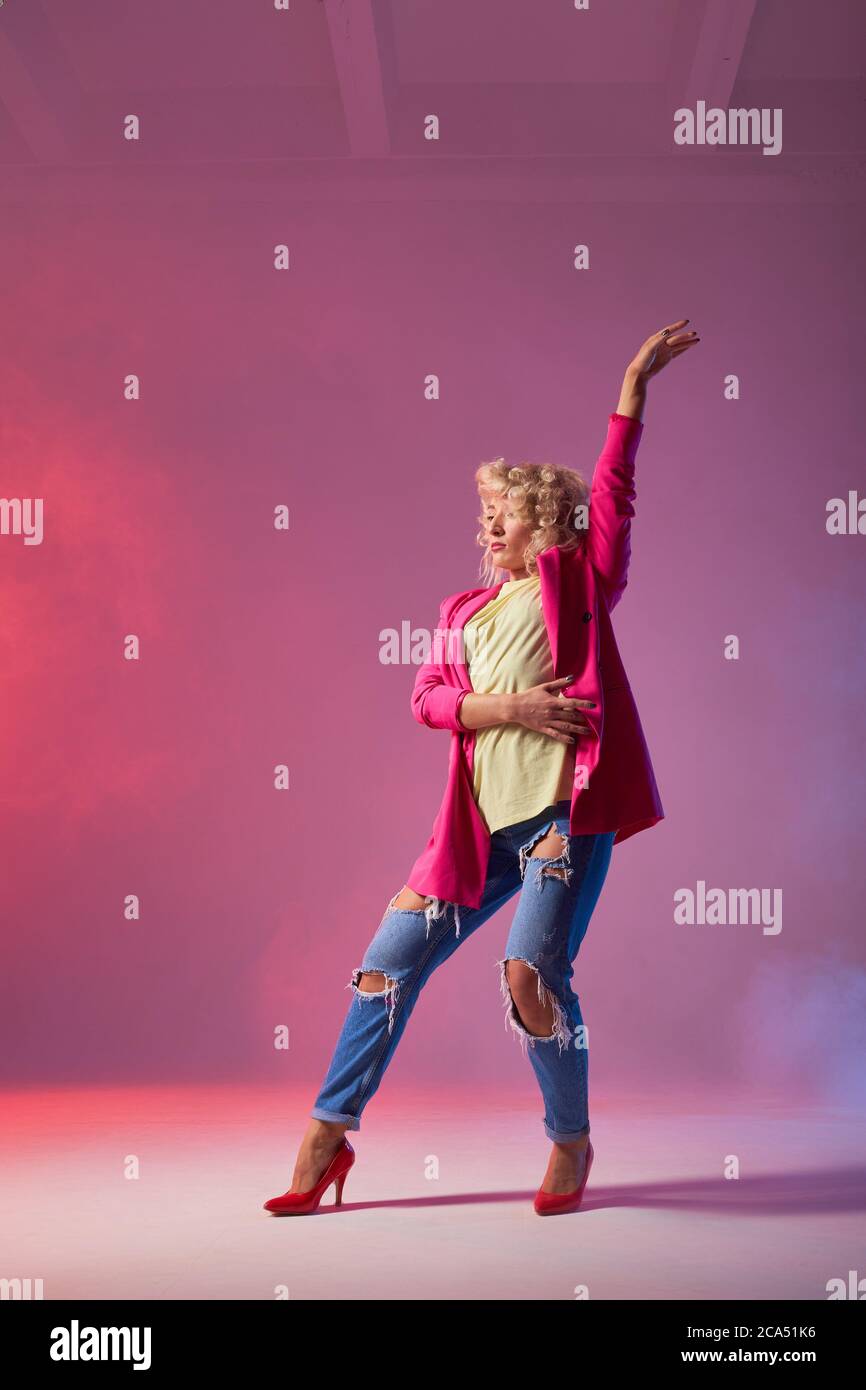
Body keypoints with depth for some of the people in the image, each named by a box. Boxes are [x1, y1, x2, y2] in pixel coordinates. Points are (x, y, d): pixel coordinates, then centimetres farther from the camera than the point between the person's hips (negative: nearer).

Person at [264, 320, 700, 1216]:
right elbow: (426, 697, 7)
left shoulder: (577, 583, 8)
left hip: (564, 813, -5)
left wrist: (635, 382, -8)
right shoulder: (466, 611, 18)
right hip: (483, 824, 5)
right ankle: (328, 1136, 17)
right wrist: (508, 706, -10)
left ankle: (571, 1143, 12)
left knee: (531, 974, -15)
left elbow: (612, 491, -2)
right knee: (390, 960, 4)